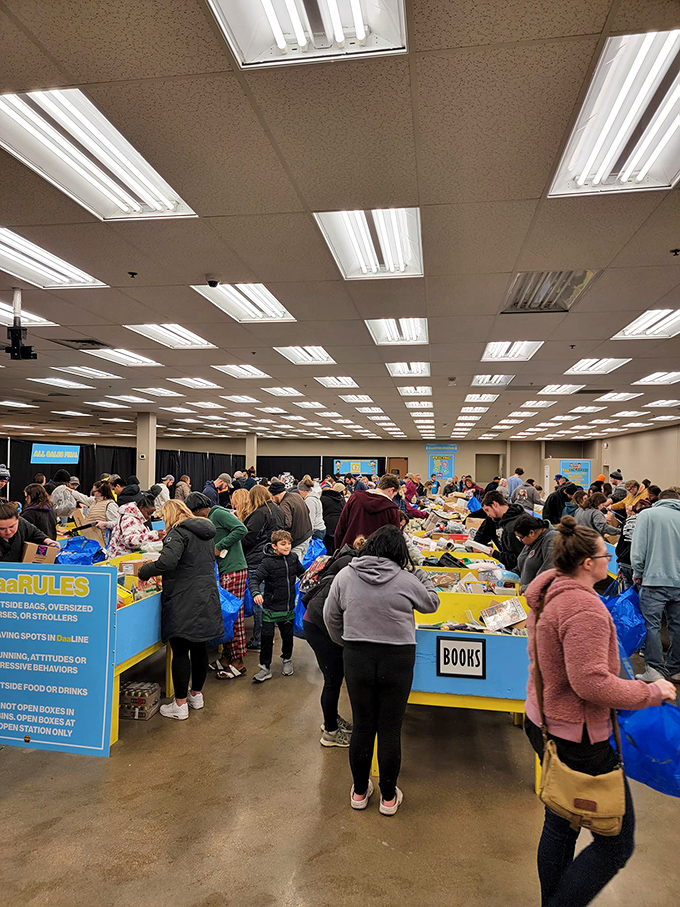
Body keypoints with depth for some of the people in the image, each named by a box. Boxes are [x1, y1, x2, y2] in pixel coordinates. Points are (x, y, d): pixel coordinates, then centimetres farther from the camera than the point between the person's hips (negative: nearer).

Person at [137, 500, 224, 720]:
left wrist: (144, 573, -9)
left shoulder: (179, 532, -12)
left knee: (180, 651, 1)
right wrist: (161, 574, 25)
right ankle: (196, 694, 31)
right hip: (207, 597, 8)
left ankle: (180, 704, 10)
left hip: (184, 601, -8)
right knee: (199, 648, 17)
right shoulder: (206, 531, 14)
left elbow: (167, 562, -26)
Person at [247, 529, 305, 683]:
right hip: (271, 608, -4)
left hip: (288, 606, 4)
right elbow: (254, 578, -21)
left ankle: (287, 660, 39)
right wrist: (256, 593, -37)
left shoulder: (293, 557, 0)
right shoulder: (268, 562, -16)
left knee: (287, 635, 15)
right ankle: (265, 668, 14)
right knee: (267, 637, 1)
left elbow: (302, 573, 18)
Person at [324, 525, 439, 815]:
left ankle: (360, 792, 33)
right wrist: (421, 575, 19)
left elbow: (331, 616, 5)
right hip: (397, 660, -2)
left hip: (357, 658, 2)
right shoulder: (406, 580, -11)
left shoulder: (345, 575, -5)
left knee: (362, 726, 16)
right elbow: (431, 603, 7)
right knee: (390, 729, 11)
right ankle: (389, 797, 27)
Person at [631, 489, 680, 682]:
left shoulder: (647, 514, -3)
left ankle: (655, 670, 1)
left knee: (651, 625, 2)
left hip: (655, 581, -4)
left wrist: (638, 573, 5)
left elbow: (638, 548, -7)